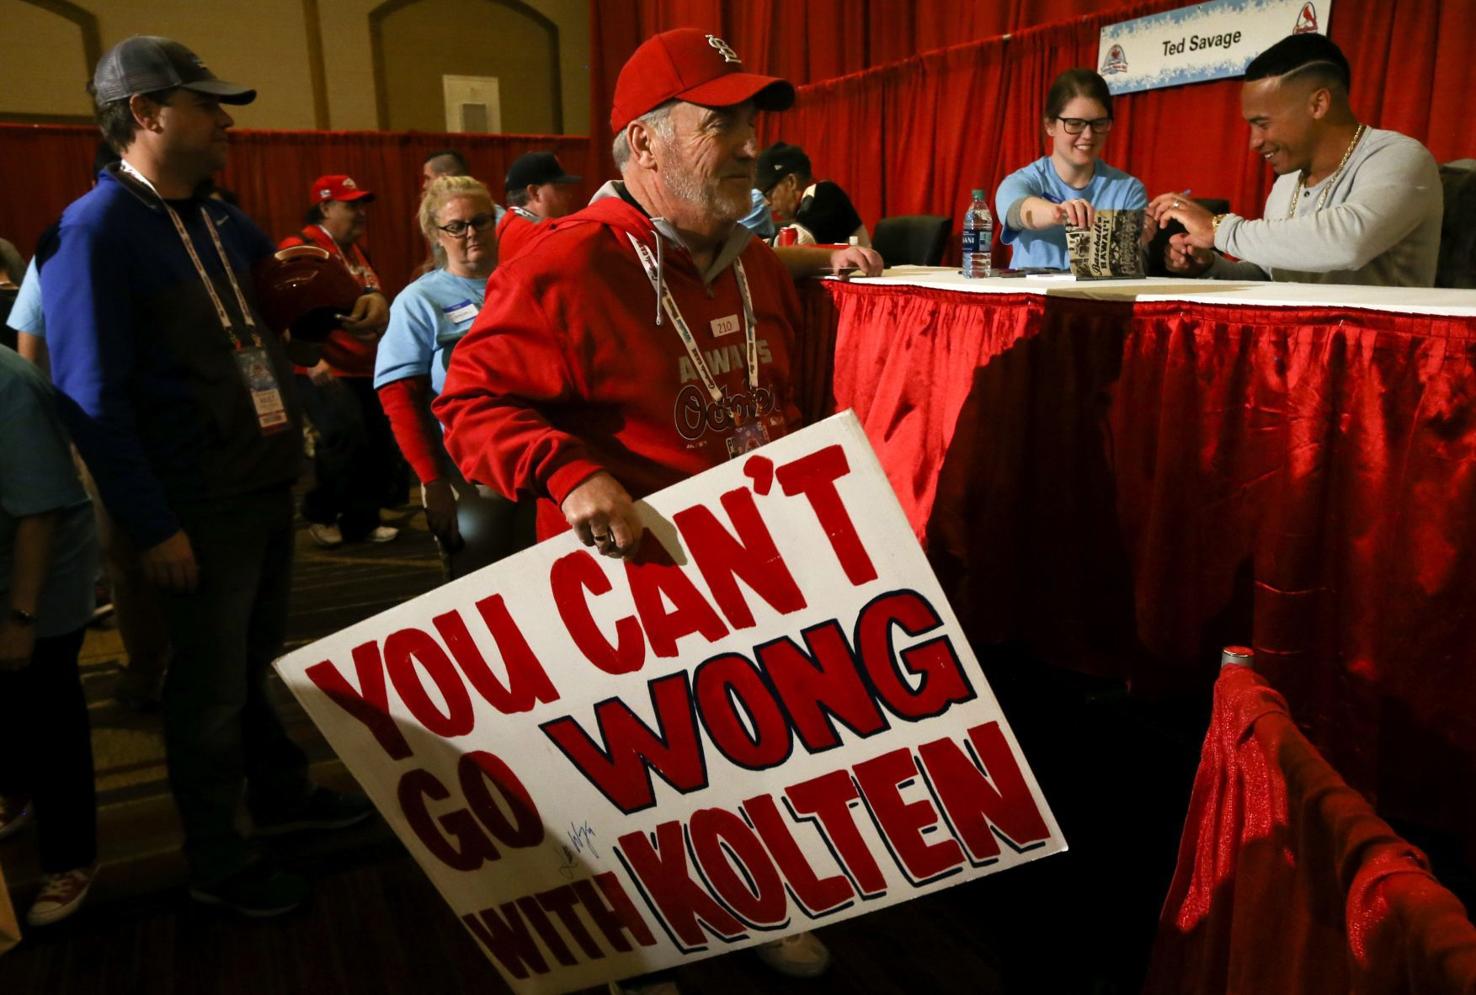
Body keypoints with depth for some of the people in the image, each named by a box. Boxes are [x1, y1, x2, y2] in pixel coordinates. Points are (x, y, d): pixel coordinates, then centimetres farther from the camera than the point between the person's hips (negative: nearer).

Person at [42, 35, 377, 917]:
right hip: (199, 508, -7)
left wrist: (352, 305, 3)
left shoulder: (223, 222, 9)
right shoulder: (94, 231, -14)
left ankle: (282, 793, 41)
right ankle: (217, 862, 25)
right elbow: (93, 399, -18)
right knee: (211, 685, 7)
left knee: (263, 659, 21)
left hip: (269, 488, 7)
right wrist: (154, 527, -19)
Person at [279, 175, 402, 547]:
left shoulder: (356, 250, 18)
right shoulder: (299, 248, -9)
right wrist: (311, 359, -25)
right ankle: (319, 514, 0)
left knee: (383, 443, 4)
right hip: (325, 370, -8)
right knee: (345, 435, -23)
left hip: (366, 368, 9)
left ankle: (360, 522, 18)